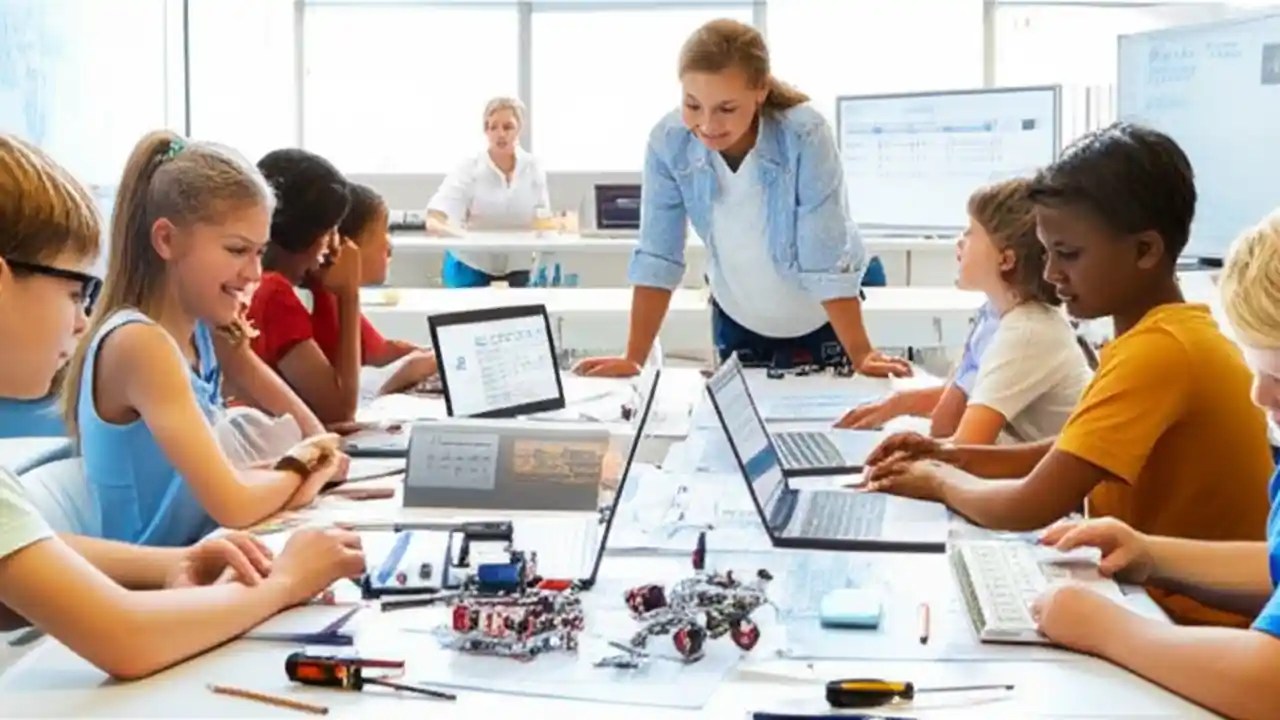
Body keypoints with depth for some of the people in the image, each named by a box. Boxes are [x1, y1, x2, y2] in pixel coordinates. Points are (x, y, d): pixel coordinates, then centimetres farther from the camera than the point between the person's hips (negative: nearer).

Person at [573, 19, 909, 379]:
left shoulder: (805, 136, -31)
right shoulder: (668, 141, -23)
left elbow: (827, 261, -29)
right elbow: (657, 256, -18)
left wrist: (861, 355, -32)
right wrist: (634, 358, -21)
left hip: (818, 322, -2)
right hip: (736, 319, 2)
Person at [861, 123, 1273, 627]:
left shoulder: (1159, 350, -24)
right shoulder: (1169, 332, 7)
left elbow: (1030, 508, -27)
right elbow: (1076, 452, 15)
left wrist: (941, 480, -7)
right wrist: (952, 456, 1)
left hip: (1188, 623, -8)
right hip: (1160, 593, 8)